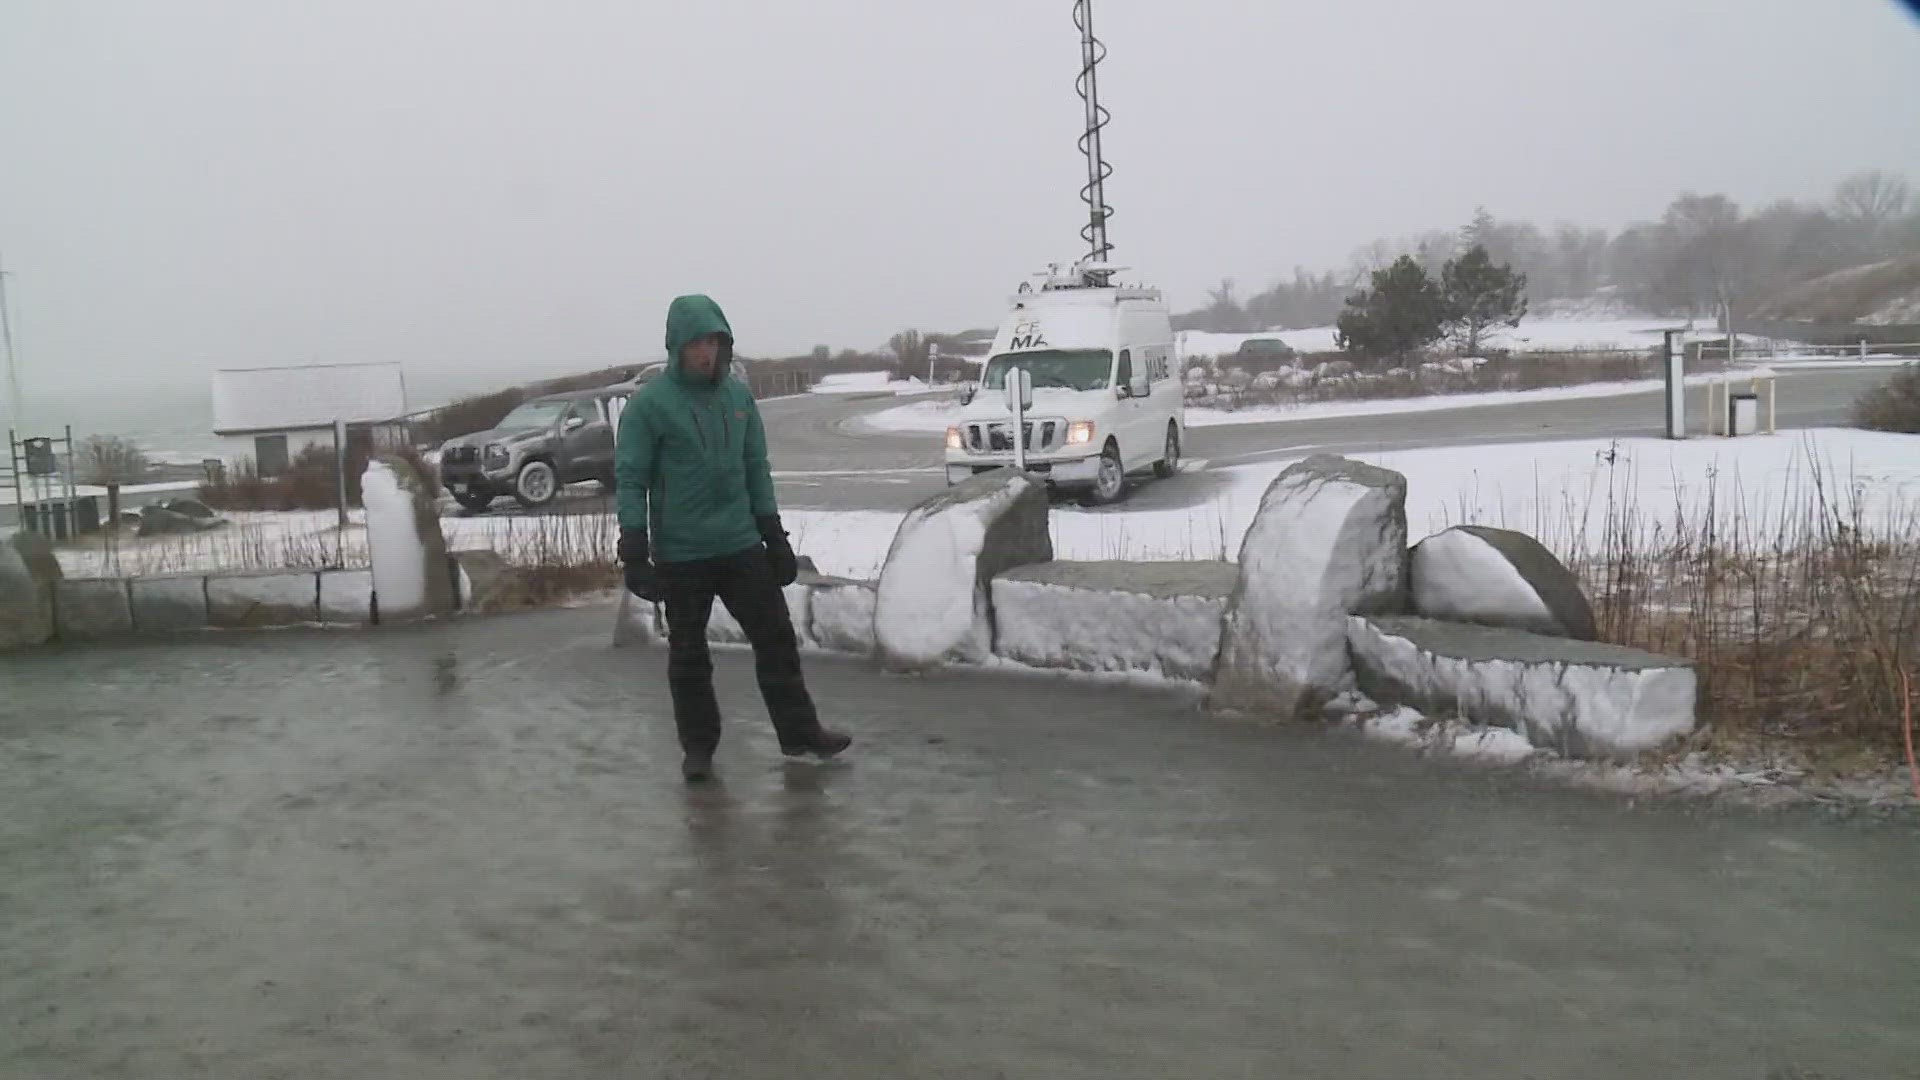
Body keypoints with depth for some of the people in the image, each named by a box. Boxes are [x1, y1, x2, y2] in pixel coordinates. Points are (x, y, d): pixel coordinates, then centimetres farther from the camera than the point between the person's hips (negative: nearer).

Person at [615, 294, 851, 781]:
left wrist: (774, 536, 10)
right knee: (688, 654, 7)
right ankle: (698, 746, 21)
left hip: (742, 545, 4)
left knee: (776, 636, 7)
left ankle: (799, 732, 18)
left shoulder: (739, 395, 5)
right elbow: (631, 479, -10)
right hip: (680, 554, -4)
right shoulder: (648, 404, -10)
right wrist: (634, 553, -14)